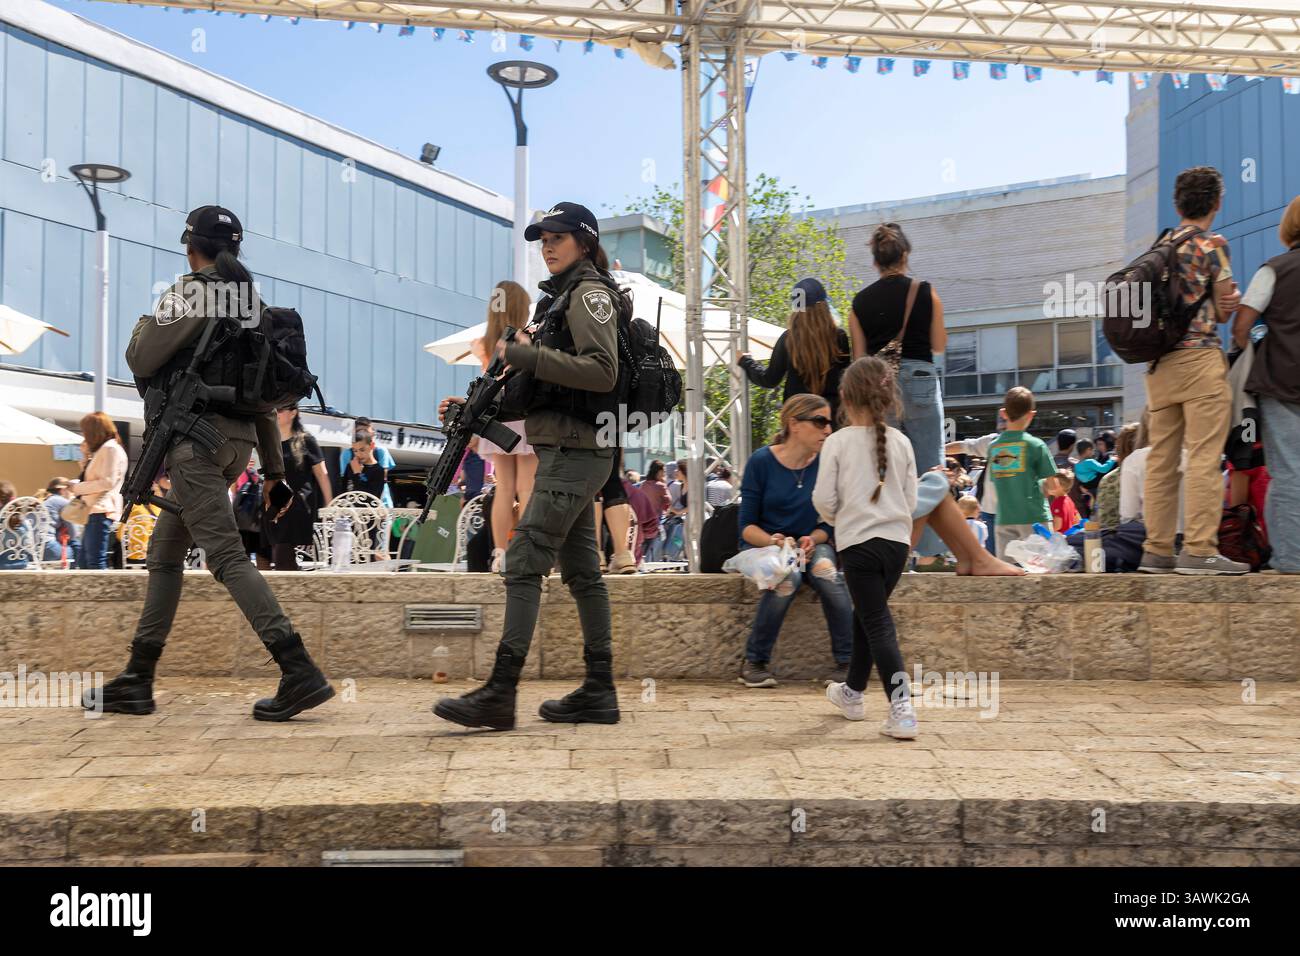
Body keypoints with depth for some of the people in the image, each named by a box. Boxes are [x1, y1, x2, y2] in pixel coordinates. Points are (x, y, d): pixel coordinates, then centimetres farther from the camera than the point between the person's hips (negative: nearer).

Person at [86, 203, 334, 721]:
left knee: (227, 556, -14)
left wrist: (144, 323, 15)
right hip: (238, 439, 9)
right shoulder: (249, 300, 16)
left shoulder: (189, 293, -7)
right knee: (164, 554, 15)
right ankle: (136, 682, 21)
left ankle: (299, 672, -22)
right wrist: (273, 465, 19)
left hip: (196, 438, -9)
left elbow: (140, 361, -8)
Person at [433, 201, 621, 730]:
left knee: (524, 560, -13)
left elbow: (601, 371, -19)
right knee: (580, 568, 9)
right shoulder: (558, 297, 23)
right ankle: (599, 691, 14)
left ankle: (500, 693, -13)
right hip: (568, 450, 10)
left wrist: (526, 355, -18)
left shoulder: (589, 292, -5)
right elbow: (535, 388, 23)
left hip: (575, 450, -10)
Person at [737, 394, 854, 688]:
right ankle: (753, 663, -18)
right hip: (763, 544, -2)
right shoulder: (762, 461, -9)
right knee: (788, 577, -34)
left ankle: (846, 662, -19)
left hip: (810, 543, 2)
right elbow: (747, 526, -8)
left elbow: (829, 523, 3)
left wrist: (812, 539, -19)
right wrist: (773, 541, -27)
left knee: (826, 572, -31)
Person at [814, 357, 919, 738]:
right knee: (866, 614, 21)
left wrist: (838, 519, 13)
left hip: (857, 542, -4)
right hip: (897, 539, 5)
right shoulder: (901, 442, 2)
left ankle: (902, 708, -13)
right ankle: (853, 693, 37)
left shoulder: (838, 442, -8)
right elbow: (911, 500, 6)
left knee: (878, 623, -2)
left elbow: (823, 499, -7)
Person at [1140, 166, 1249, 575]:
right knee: (1204, 457, -7)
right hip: (1200, 357, -6)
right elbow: (1224, 309, 0)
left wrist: (1219, 302, 8)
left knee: (1161, 458, 6)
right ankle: (1199, 550, -11)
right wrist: (1232, 299, 20)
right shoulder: (1212, 244, -3)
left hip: (1159, 363, 7)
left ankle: (1157, 550, 7)